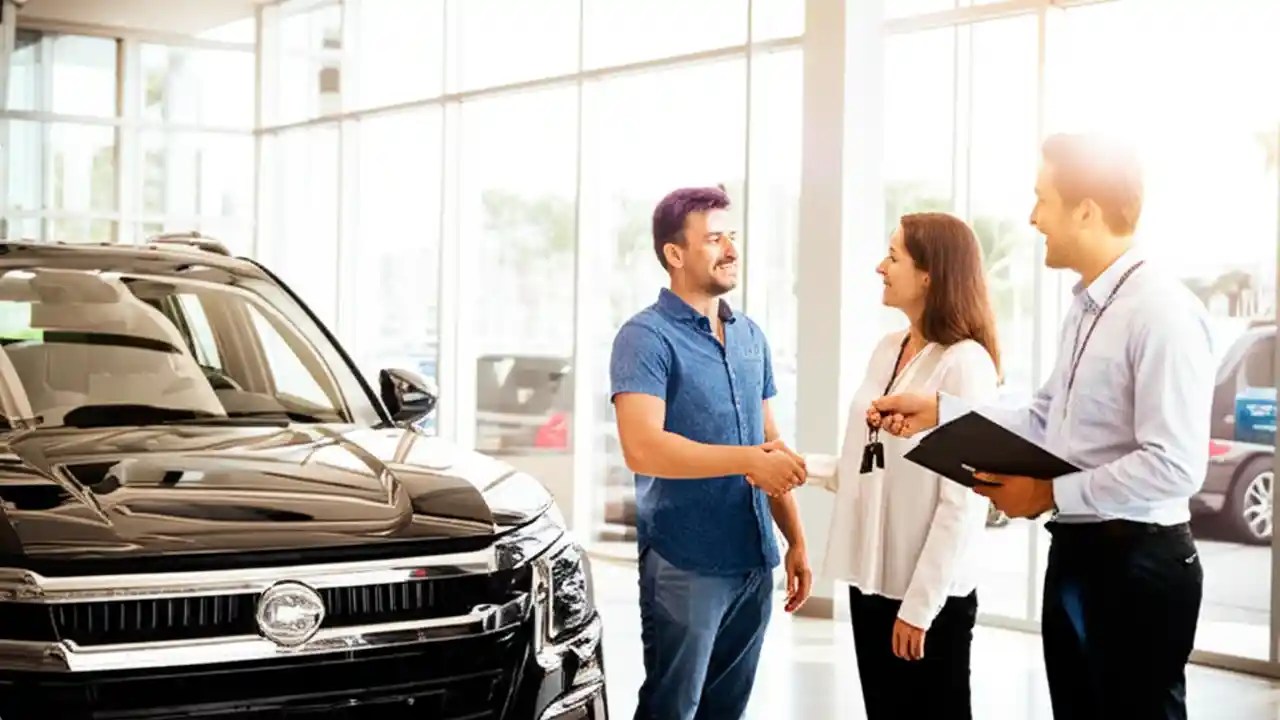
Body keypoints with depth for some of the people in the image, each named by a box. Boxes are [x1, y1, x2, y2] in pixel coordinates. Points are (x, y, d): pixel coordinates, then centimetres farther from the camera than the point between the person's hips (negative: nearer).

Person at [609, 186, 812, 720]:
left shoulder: (750, 336, 12)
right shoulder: (647, 337, -10)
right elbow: (642, 448, -23)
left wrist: (795, 540, 12)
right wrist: (748, 460, -26)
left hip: (754, 561, 7)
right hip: (685, 565, -7)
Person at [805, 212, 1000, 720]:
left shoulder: (966, 363, -14)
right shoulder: (886, 351, 8)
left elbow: (963, 498, -17)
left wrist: (920, 603, -17)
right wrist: (801, 466, -2)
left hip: (930, 595, -7)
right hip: (872, 579, 7)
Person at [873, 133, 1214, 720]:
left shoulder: (1163, 312, -20)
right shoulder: (1086, 306, 9)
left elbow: (1175, 467, -26)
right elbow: (1045, 423, 13)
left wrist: (1051, 493, -19)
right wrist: (938, 411, 6)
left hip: (1137, 563, -9)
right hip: (1074, 553, 9)